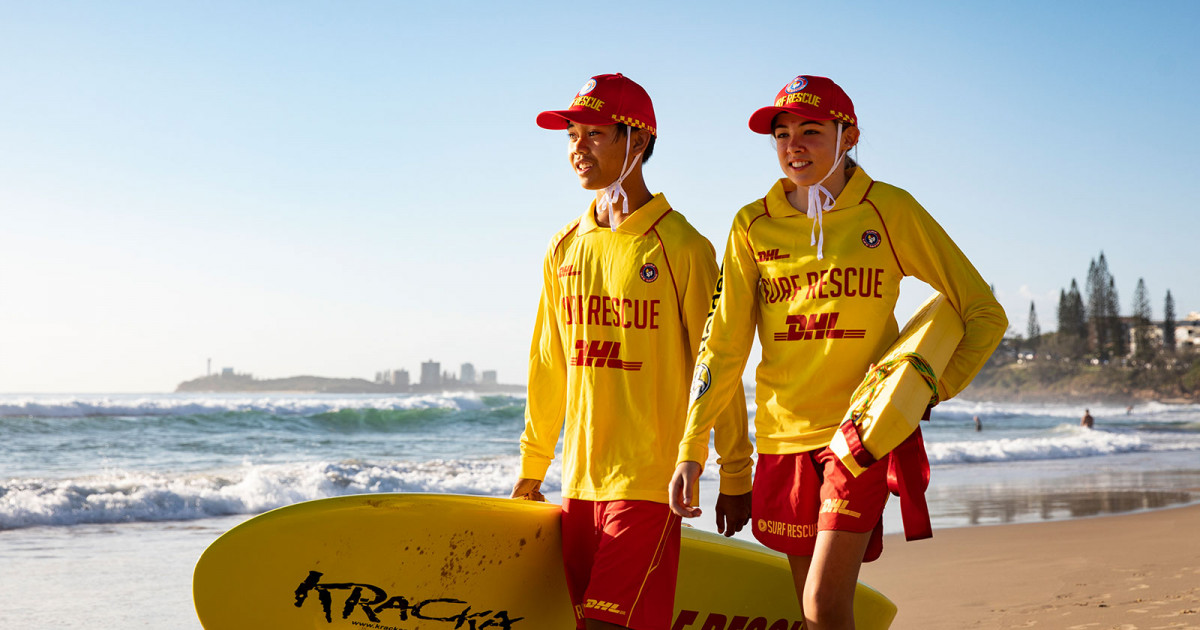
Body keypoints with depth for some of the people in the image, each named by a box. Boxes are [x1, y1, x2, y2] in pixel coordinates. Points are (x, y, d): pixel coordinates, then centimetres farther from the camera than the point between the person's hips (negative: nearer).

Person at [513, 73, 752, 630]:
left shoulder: (681, 246, -6)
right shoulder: (564, 249, 11)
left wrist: (735, 476, -1)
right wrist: (531, 469, 19)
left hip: (648, 480, -5)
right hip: (579, 480, 6)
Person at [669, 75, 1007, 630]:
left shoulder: (890, 211, -2)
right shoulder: (754, 225, 5)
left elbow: (985, 314, 3)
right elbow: (725, 345, 3)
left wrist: (933, 388, -7)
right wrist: (691, 449, -1)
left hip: (862, 431, -3)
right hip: (783, 436, 3)